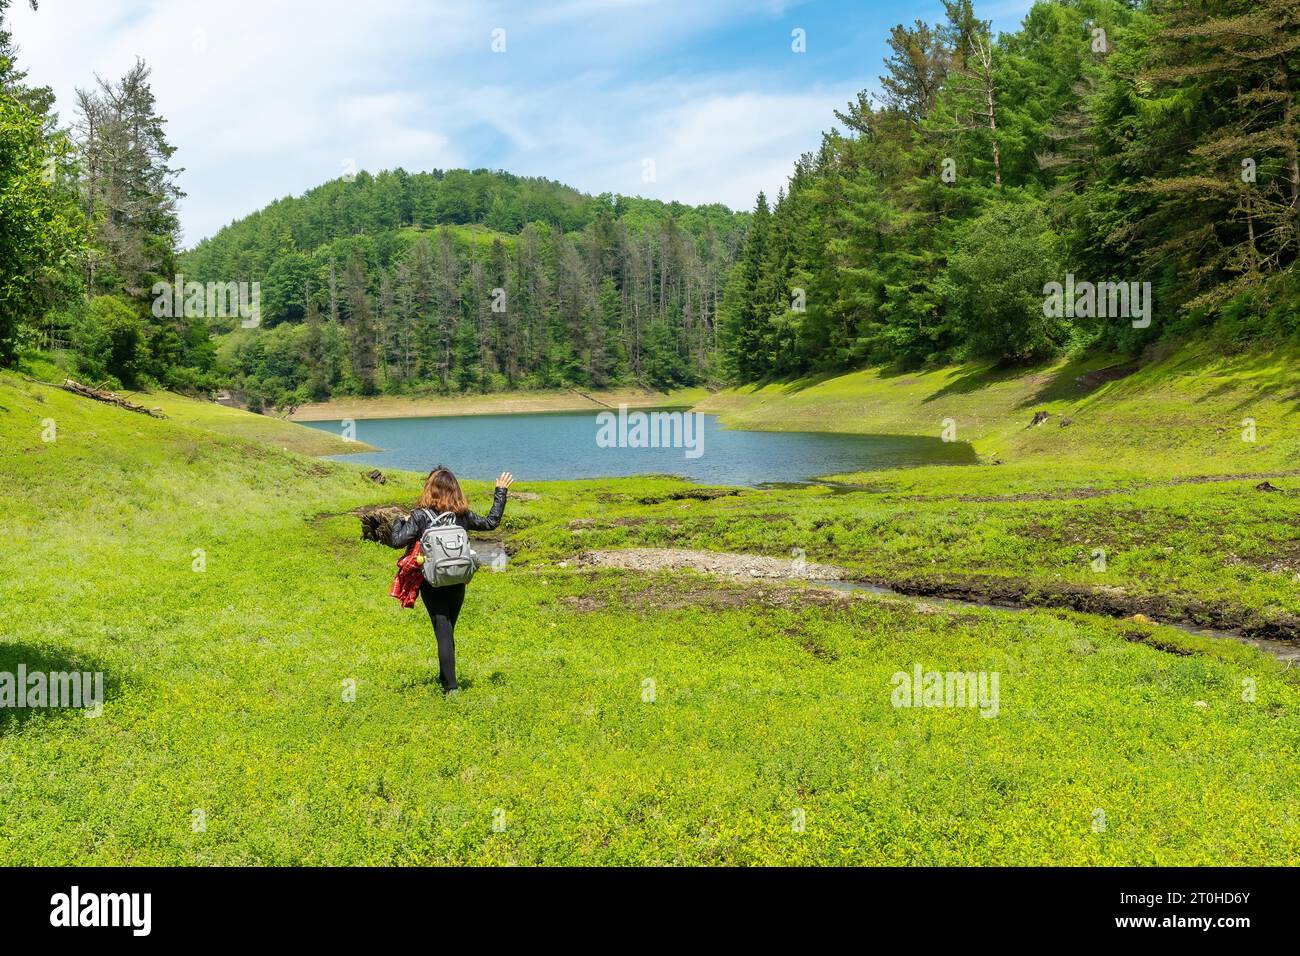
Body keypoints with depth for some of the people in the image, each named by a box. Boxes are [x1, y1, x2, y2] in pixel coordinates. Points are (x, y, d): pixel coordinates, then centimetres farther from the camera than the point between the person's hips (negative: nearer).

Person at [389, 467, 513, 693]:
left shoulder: (420, 516, -12)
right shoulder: (462, 514, -2)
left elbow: (397, 541, -16)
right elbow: (491, 522, 11)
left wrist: (399, 521, 4)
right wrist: (501, 491, 20)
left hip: (432, 583, -4)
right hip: (457, 583, 4)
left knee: (443, 633, -3)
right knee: (448, 631, 19)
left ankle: (451, 686, -5)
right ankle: (445, 677, 34)